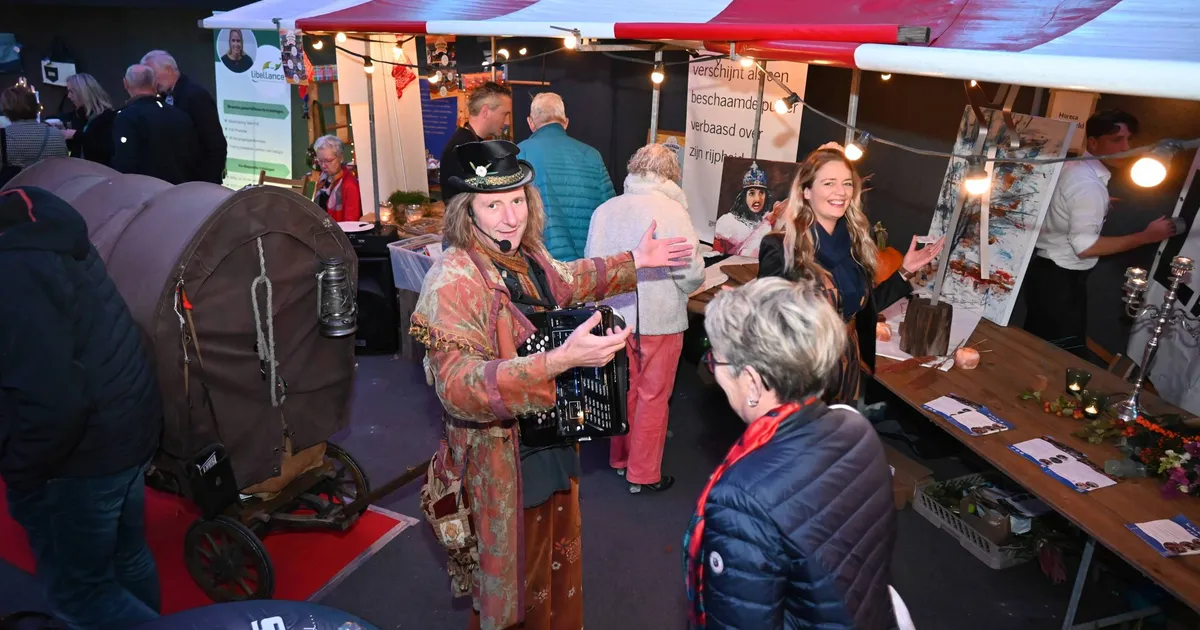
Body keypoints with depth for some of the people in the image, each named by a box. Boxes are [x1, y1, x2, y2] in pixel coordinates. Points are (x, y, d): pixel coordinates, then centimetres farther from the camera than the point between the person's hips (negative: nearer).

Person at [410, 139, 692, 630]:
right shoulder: (452, 281, -26)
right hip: (500, 464, -7)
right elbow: (458, 387, -37)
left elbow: (569, 282, 22)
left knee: (557, 565, 28)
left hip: (554, 443, 8)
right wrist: (560, 360, -47)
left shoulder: (527, 257, -2)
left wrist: (634, 262, 18)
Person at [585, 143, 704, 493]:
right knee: (653, 397, 9)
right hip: (659, 318, -5)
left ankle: (620, 459, 35)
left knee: (625, 389, 21)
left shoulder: (605, 209, 0)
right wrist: (687, 285, 5)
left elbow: (590, 266, 7)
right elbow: (692, 273, -17)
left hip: (616, 316, 5)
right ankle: (643, 475, 19)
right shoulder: (671, 210, -15)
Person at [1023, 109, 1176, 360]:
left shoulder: (1074, 167, 7)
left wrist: (1099, 205, 22)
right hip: (1060, 279, -10)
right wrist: (1147, 236, -19)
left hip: (1045, 269, 10)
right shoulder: (1089, 184, -22)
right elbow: (1085, 246, -26)